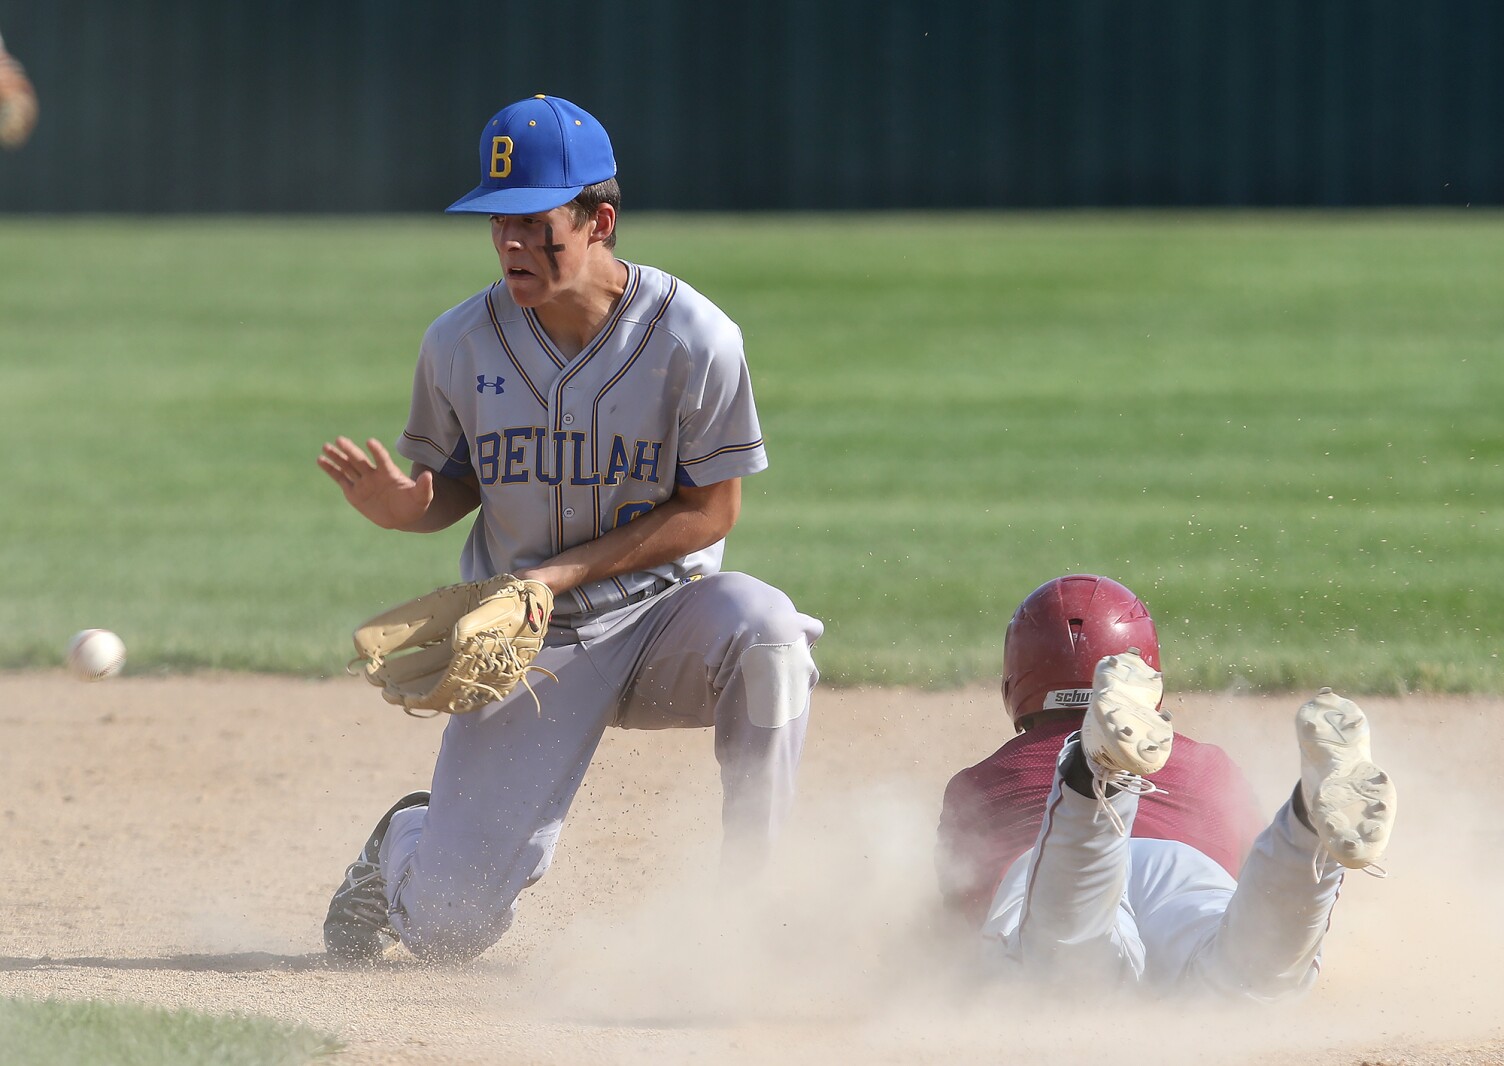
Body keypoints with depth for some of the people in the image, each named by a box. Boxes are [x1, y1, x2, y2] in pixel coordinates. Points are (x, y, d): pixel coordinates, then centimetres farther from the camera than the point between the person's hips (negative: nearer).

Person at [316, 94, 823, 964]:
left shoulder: (693, 338, -16)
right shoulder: (460, 344, -8)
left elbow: (712, 509, -10)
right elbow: (455, 484, 6)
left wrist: (561, 573, -19)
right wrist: (404, 507, -19)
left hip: (660, 615, -1)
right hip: (524, 649, 1)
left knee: (762, 628, -37)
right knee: (449, 926, -6)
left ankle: (751, 897, -21)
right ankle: (407, 844, 35)